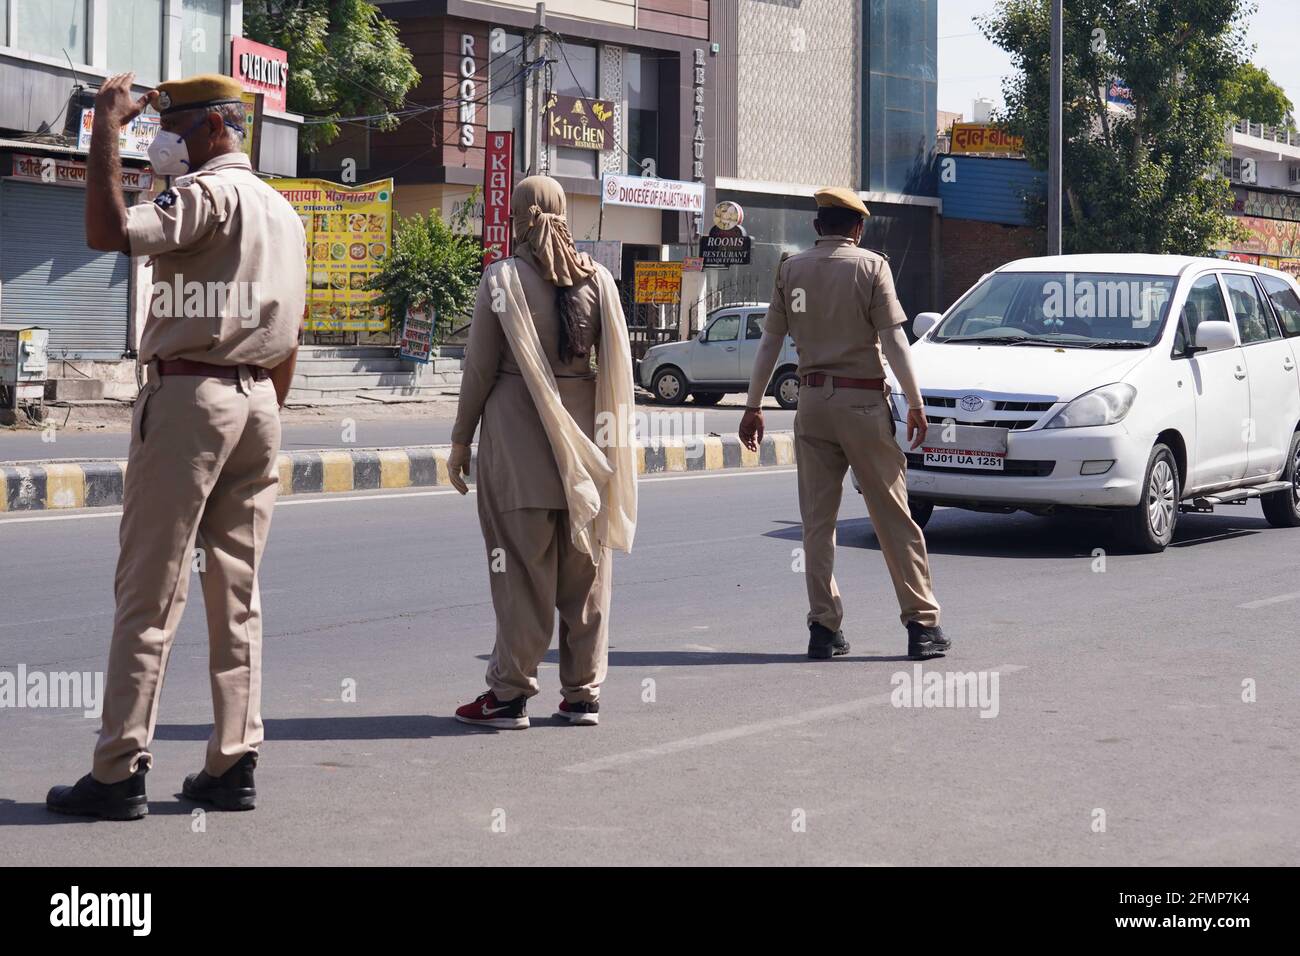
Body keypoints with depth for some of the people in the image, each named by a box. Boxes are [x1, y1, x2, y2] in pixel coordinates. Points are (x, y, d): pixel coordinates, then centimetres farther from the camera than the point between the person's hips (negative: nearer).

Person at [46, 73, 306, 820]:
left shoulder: (208, 193, -8)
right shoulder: (284, 211, 18)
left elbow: (110, 233, -24)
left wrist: (106, 130, -17)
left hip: (189, 394, -8)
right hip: (258, 401, 8)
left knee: (150, 591, -5)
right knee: (237, 591, 8)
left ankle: (121, 772, -5)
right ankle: (234, 764, 8)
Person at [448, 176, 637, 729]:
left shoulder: (503, 278, -6)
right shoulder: (597, 278, 5)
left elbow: (480, 367, -5)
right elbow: (616, 367, 6)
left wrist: (461, 439, 3)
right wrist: (612, 441, 13)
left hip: (517, 436, -3)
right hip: (584, 431, 4)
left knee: (522, 570, 0)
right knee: (585, 569, 9)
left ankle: (509, 694, 3)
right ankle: (583, 693, 14)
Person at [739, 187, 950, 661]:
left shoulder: (790, 270, 6)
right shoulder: (870, 266, -3)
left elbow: (770, 342, 7)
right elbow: (893, 340, -9)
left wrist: (753, 406, 12)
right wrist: (915, 403, -5)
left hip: (812, 402, 3)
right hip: (863, 401, -3)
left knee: (818, 521, 7)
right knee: (893, 517, 1)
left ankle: (824, 628, 3)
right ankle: (922, 624, 2)